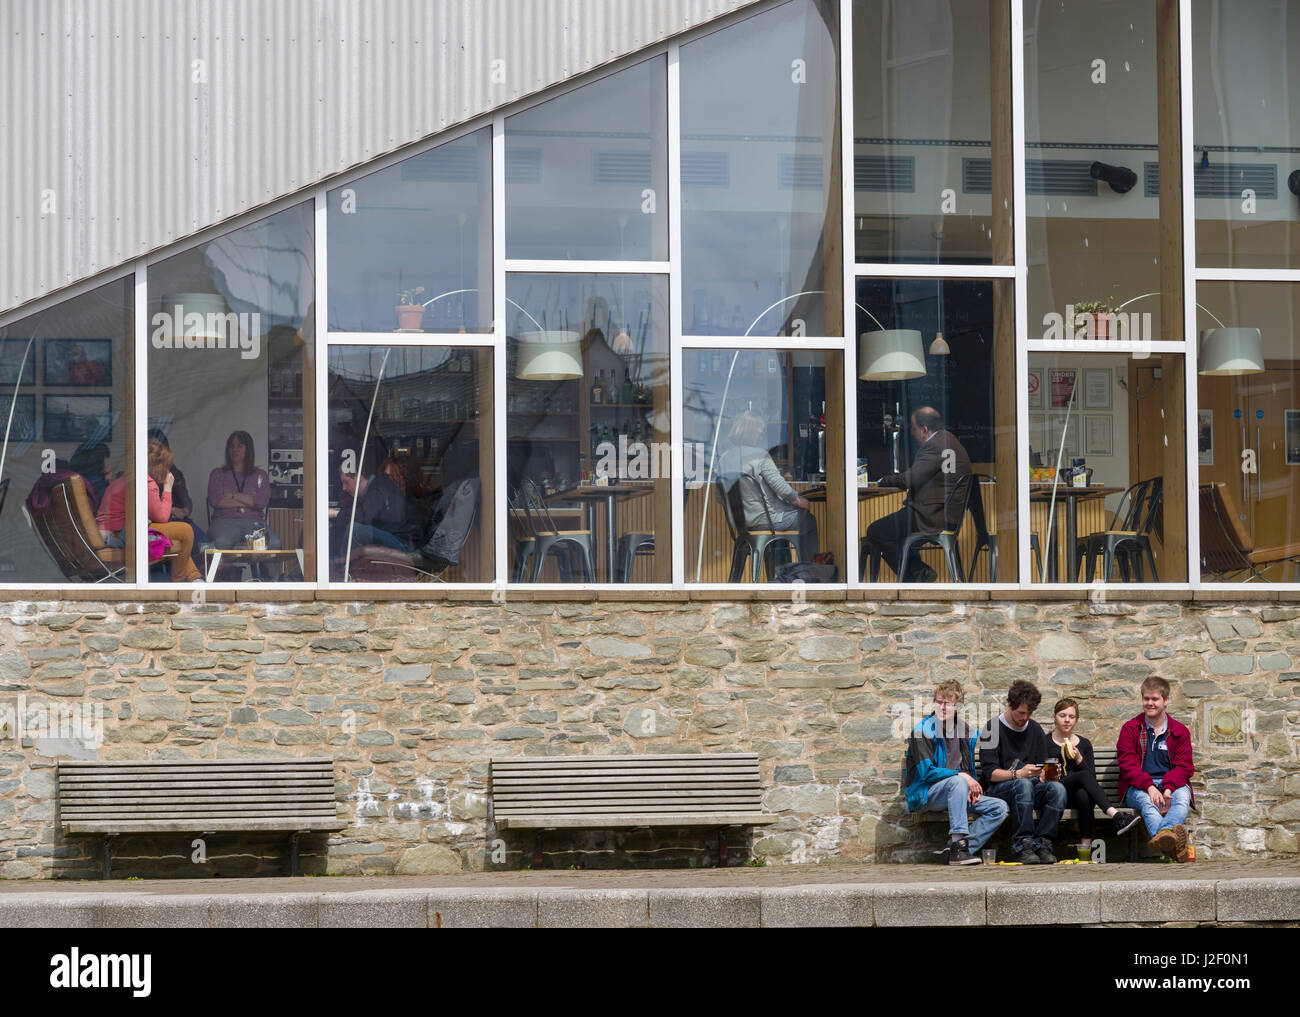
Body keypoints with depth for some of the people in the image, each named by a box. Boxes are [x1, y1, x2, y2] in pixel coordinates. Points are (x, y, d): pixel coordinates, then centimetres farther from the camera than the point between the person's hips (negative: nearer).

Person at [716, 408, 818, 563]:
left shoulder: (723, 459, 0)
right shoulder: (760, 455, -22)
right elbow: (780, 486, -20)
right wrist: (799, 500, -1)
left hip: (742, 521, 8)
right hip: (766, 520, -8)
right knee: (808, 520, 19)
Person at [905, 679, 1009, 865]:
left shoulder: (966, 732, 10)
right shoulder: (923, 731, -8)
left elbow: (970, 769, 18)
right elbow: (927, 772, -16)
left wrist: (972, 787, -3)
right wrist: (961, 775, -20)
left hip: (957, 794, 6)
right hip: (925, 795, -6)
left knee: (999, 808, -12)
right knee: (957, 782, -36)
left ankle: (960, 850, -24)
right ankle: (958, 844, -41)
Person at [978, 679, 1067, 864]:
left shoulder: (1035, 731, 15)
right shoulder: (993, 728, -3)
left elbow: (1041, 771, 14)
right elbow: (989, 773, -11)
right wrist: (1018, 774, -27)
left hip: (1031, 788, 5)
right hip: (998, 790, -5)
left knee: (1058, 788, -26)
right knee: (1023, 784, -37)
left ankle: (1042, 844, -28)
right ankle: (1022, 847, -36)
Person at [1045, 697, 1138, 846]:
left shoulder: (1084, 744, 19)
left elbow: (1093, 777, 9)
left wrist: (1079, 759, -7)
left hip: (1076, 794, 2)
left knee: (1084, 795, -38)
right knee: (1084, 776, -34)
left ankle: (1086, 844, -48)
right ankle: (1116, 816, -52)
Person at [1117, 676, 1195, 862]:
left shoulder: (1180, 732, 14)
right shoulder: (1130, 729, 10)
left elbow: (1184, 767, 4)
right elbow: (1128, 765, -2)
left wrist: (1169, 788, -18)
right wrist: (1149, 787, -21)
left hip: (1171, 785, 2)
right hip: (1138, 788, -1)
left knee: (1182, 796, -35)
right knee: (1146, 800, -38)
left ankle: (1163, 835, -66)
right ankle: (1171, 846, -68)